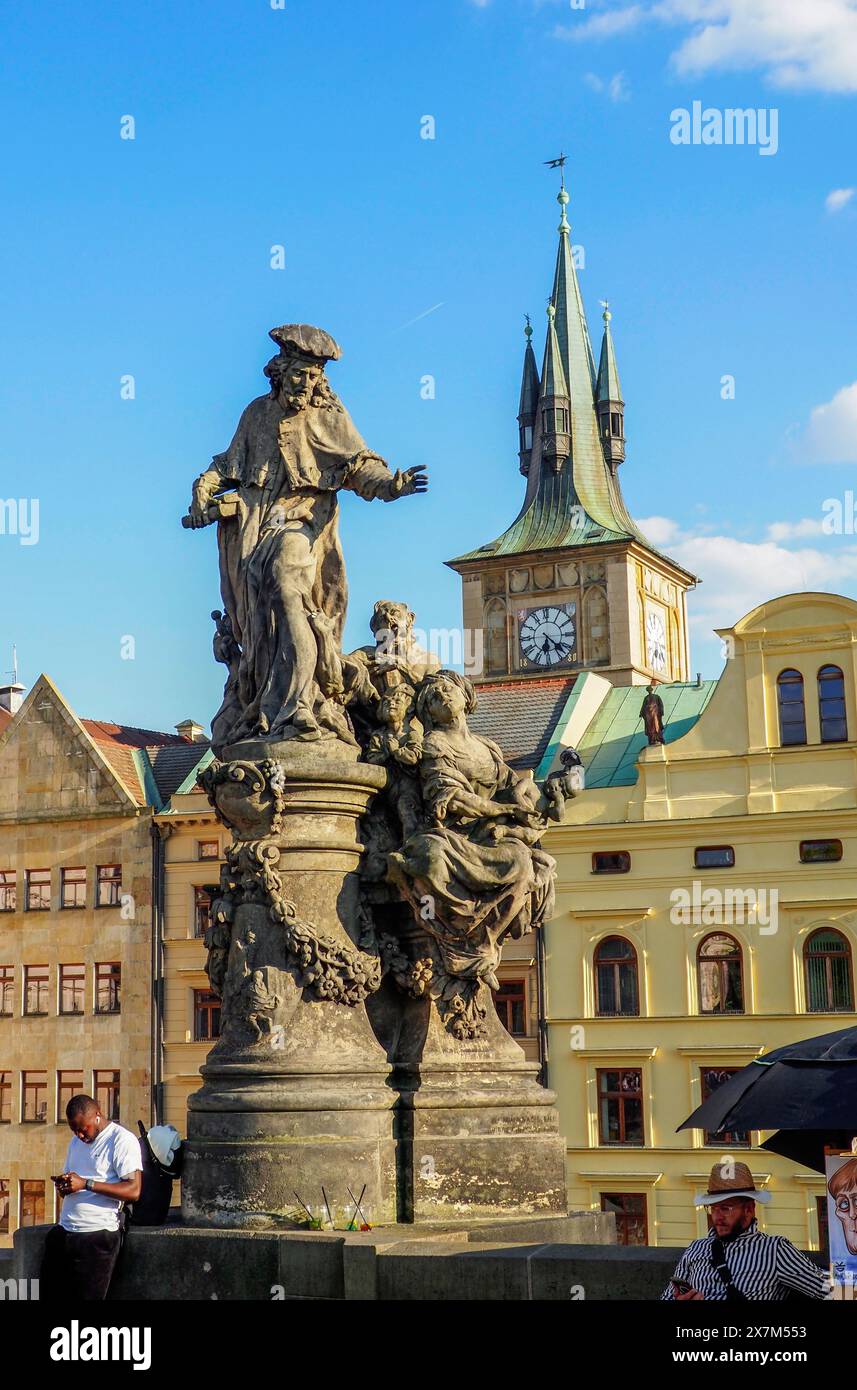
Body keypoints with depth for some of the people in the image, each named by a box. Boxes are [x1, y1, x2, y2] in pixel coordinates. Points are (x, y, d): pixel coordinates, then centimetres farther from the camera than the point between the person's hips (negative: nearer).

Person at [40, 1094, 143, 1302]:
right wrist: (64, 1185, 0)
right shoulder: (76, 1142, 18)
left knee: (88, 1297, -4)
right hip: (64, 1230, 7)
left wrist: (85, 1184, -21)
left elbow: (134, 1190, -17)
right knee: (49, 1294, 4)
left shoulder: (122, 1140, -8)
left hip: (97, 1236, -7)